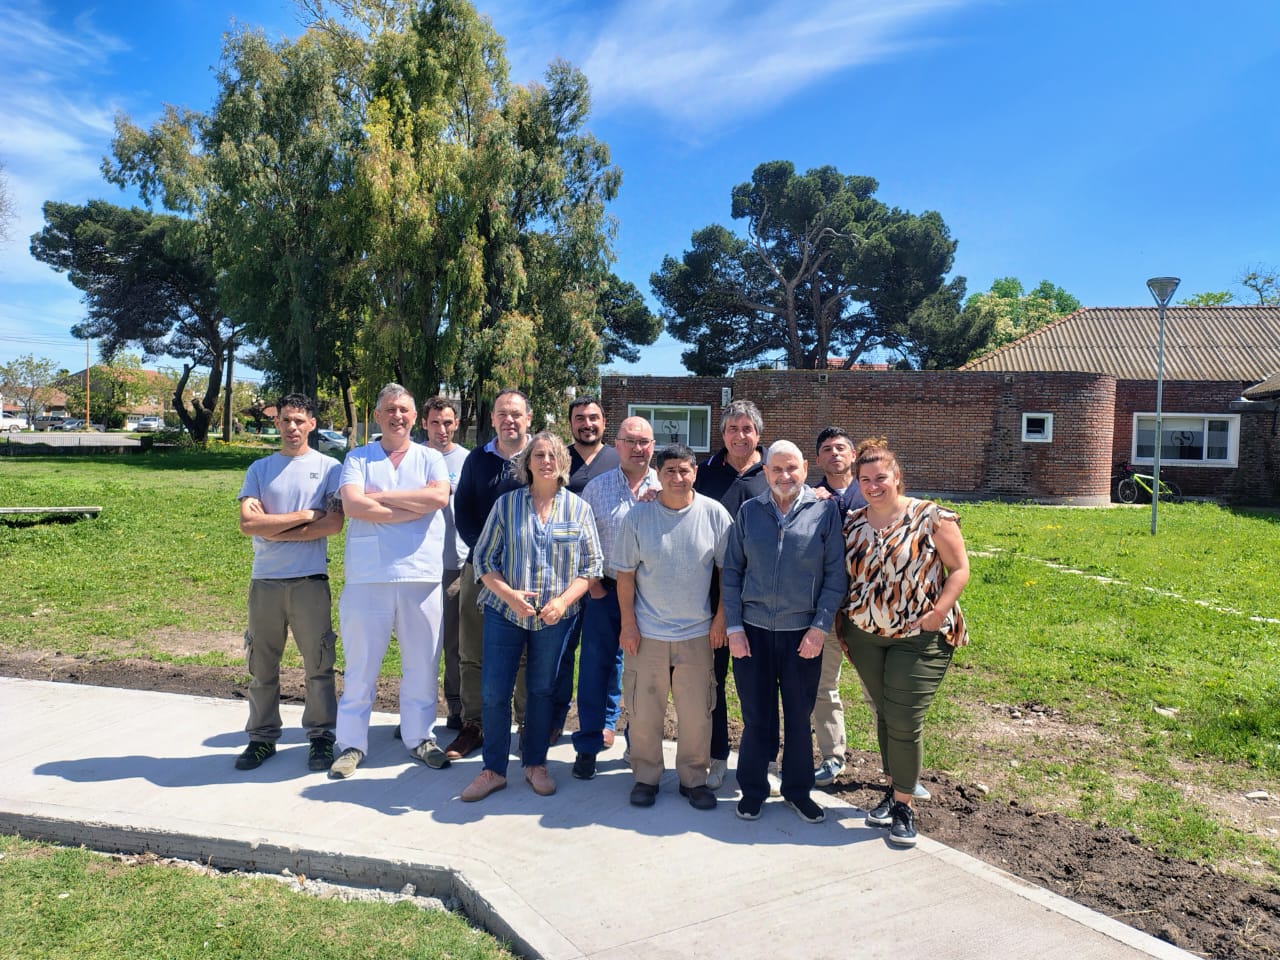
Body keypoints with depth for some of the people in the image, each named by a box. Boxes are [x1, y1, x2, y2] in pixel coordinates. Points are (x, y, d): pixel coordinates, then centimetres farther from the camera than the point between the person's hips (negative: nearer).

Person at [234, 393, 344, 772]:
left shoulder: (328, 467, 2)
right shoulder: (259, 469, 8)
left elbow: (334, 523, -10)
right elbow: (248, 523, -5)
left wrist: (273, 528, -9)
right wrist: (303, 516, -9)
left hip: (310, 580, -2)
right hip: (264, 581, 2)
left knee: (318, 665, 5)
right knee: (262, 666, 10)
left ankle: (321, 737, 17)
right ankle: (262, 737, 23)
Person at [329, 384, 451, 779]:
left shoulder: (430, 458, 10)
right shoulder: (357, 458, 7)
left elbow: (439, 496, -10)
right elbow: (352, 505, -10)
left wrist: (380, 496, -8)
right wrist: (416, 508, -9)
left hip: (422, 576, 1)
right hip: (367, 578, -1)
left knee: (422, 664, 9)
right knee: (360, 664, 6)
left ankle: (420, 737, 24)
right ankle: (351, 744, 19)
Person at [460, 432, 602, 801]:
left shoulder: (578, 507, 2)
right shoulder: (506, 504, 1)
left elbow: (591, 564, 1)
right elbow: (483, 557, 1)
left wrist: (563, 600, -13)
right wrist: (509, 594, -14)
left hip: (555, 617, 0)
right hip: (505, 612, 0)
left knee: (541, 690, 11)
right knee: (494, 691, 1)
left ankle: (535, 764, 27)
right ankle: (493, 769, 16)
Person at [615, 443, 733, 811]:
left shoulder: (714, 514, -4)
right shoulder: (638, 516, -5)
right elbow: (625, 573, 0)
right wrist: (627, 623, -3)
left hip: (697, 632, 0)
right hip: (647, 632, 0)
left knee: (696, 713, 8)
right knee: (644, 712, 9)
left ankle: (694, 779, 26)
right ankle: (646, 777, 27)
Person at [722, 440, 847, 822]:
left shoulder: (825, 510, -2)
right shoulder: (749, 512, 4)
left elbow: (836, 574, -2)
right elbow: (731, 572, 5)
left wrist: (820, 626, -8)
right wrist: (733, 627, -1)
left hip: (803, 633, -1)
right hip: (753, 631, 1)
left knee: (799, 716, 11)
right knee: (756, 716, 9)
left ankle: (798, 790, 29)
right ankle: (752, 790, 26)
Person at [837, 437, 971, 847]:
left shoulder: (931, 518, -8)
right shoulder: (852, 524, 5)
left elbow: (959, 569, -6)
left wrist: (937, 613, -16)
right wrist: (844, 615, 1)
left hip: (918, 637, -4)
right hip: (864, 635, 5)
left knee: (904, 721, -6)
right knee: (883, 715, 14)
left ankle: (904, 805, 10)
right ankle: (894, 788, 31)